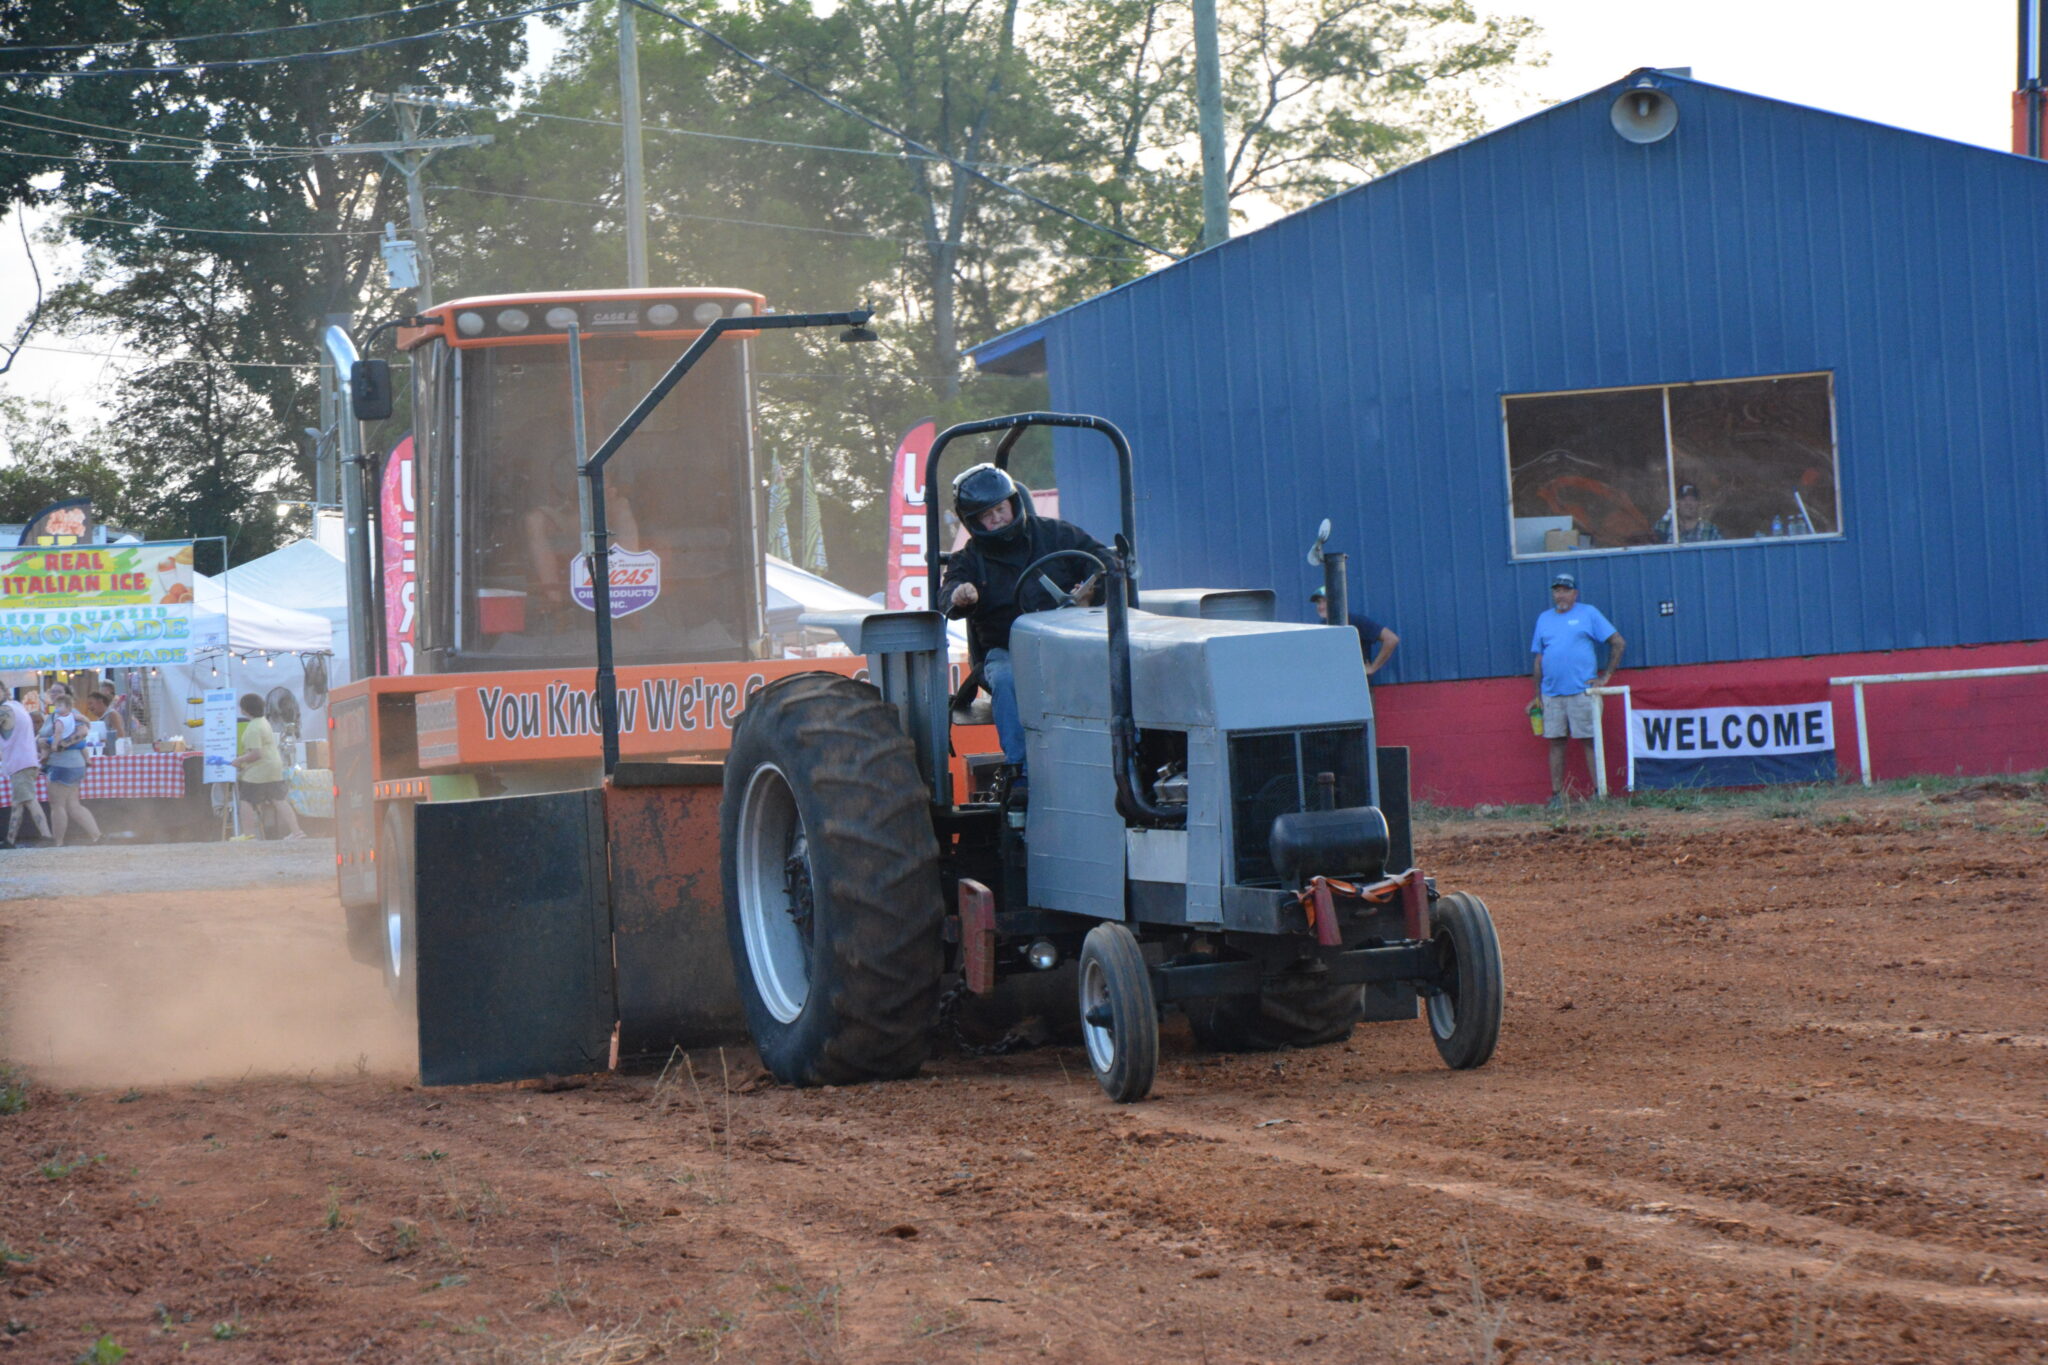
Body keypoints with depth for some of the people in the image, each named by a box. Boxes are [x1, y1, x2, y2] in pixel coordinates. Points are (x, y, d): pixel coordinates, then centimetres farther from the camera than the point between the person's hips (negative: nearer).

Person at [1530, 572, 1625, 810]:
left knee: (1589, 741, -5)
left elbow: (1618, 643, 4)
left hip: (1582, 690, -4)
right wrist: (1537, 695, 13)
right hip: (1551, 692, 4)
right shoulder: (1544, 619, 16)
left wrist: (1606, 676, -1)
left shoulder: (1588, 614, 5)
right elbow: (1539, 658, 17)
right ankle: (1556, 796, 5)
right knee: (1556, 743, 2)